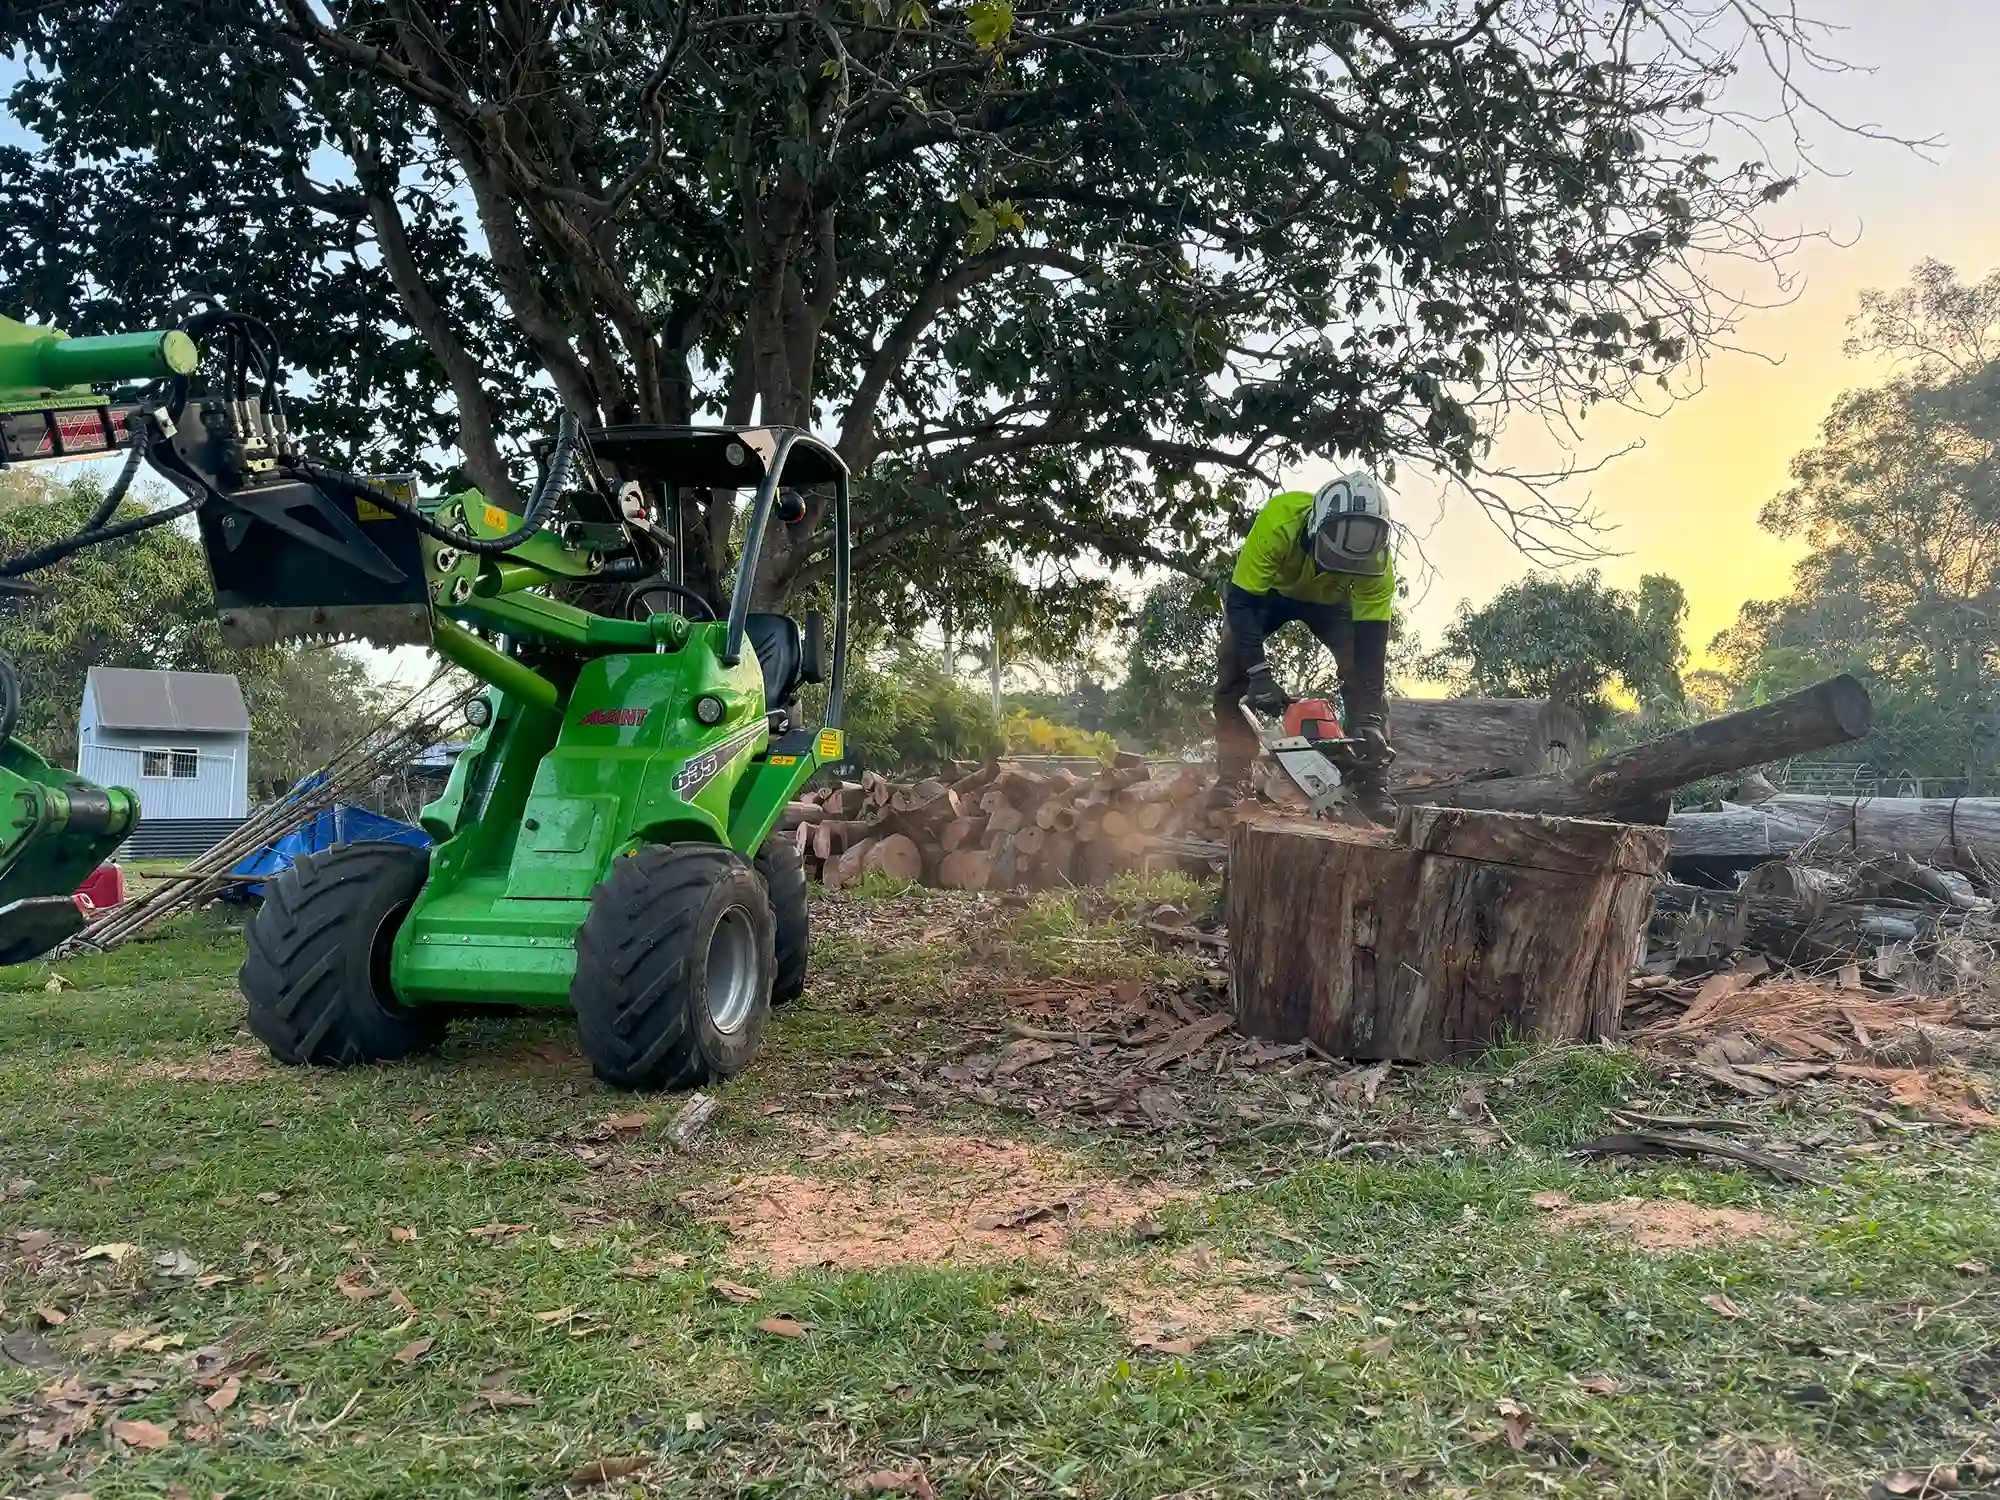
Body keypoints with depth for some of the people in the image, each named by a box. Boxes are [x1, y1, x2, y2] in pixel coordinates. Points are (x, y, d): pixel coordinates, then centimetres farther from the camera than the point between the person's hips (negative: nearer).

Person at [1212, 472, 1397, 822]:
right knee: (1235, 662, -18)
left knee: (1365, 671, -15)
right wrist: (1259, 675, -48)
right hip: (1270, 588, -1)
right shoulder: (1278, 523, -44)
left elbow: (1372, 641, -30)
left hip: (1331, 598, 1)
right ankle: (1233, 776, -15)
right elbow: (1241, 601, -40)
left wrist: (1369, 717, -37)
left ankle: (1373, 786, -12)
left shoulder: (1376, 561, -36)